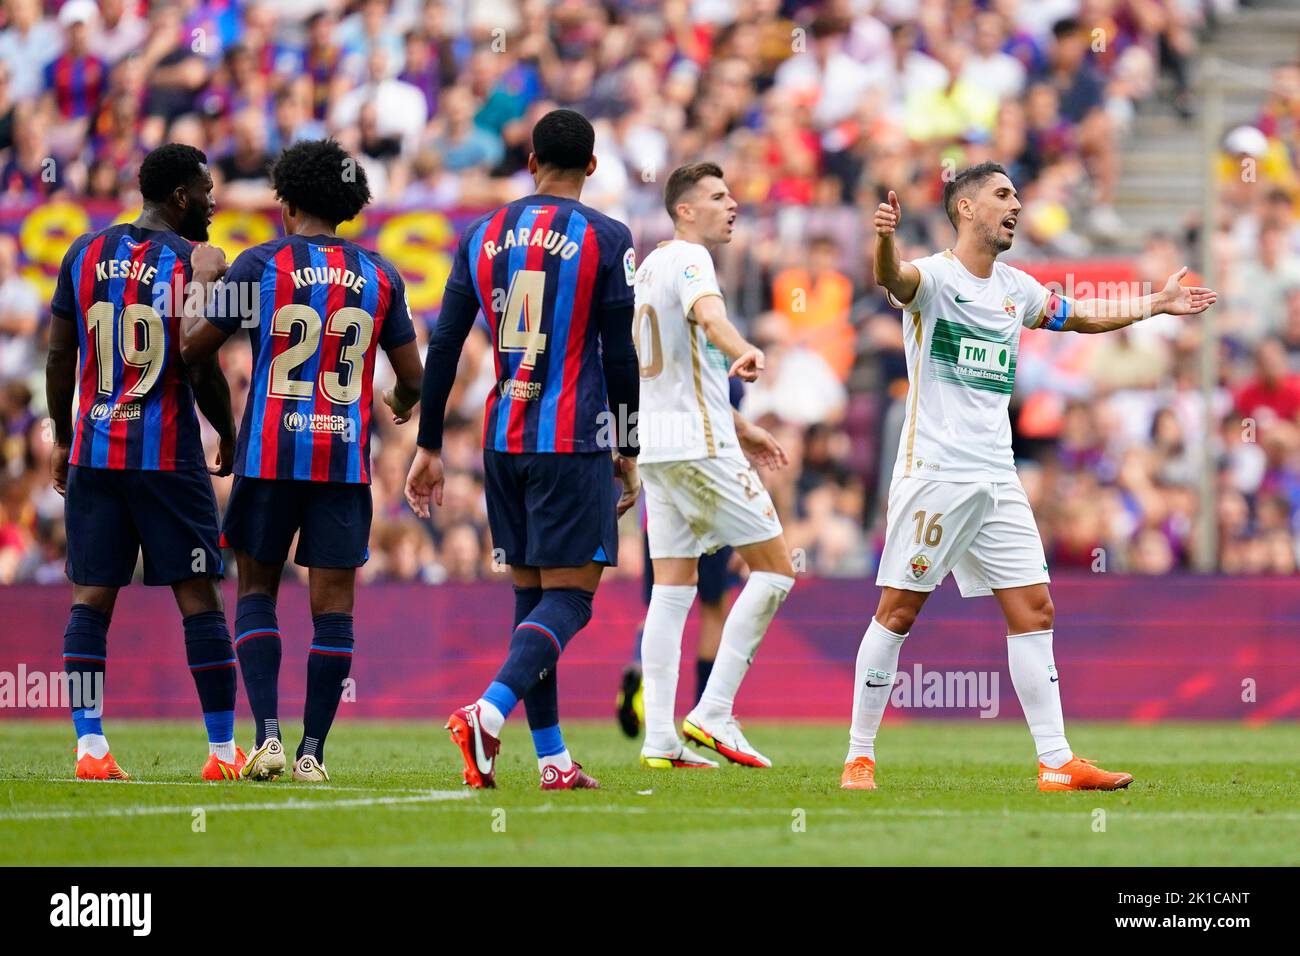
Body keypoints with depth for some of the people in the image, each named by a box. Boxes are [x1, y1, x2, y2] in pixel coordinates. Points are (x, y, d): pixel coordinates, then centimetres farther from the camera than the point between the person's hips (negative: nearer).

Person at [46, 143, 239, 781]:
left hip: (94, 449, 4)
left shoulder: (85, 253, 7)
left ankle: (90, 746, -1)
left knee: (91, 598, 5)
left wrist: (62, 439, 19)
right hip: (169, 453, -4)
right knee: (198, 600, 2)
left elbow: (59, 358, 8)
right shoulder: (196, 263, -7)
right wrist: (229, 438, 8)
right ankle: (224, 751, 4)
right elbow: (204, 373, -9)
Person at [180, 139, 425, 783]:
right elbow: (412, 376, 13)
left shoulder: (261, 264, -2)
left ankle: (267, 734, -5)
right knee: (333, 604, 4)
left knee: (256, 589, 10)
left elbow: (194, 348, 2)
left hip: (270, 452, -1)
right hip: (346, 457, 1)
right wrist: (401, 403, 37)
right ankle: (312, 751, 2)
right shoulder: (378, 275, 7)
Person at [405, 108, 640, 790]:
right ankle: (487, 713, -27)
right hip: (572, 440, -5)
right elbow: (619, 356, -4)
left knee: (531, 593, 11)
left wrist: (429, 446, 14)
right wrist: (627, 452, 6)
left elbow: (443, 346, 8)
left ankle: (552, 759, 9)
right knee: (569, 594, -5)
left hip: (502, 439, 5)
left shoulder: (482, 236, 9)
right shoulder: (606, 240, -3)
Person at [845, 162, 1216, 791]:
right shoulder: (933, 275, -7)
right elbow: (892, 277, -32)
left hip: (997, 479, 7)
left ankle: (1056, 763, 3)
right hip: (932, 473, -7)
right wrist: (884, 239, -54)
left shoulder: (1016, 288, 14)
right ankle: (860, 756, 4)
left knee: (1034, 611, 2)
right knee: (897, 610, -5)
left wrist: (1155, 305, 32)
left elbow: (1078, 315, 34)